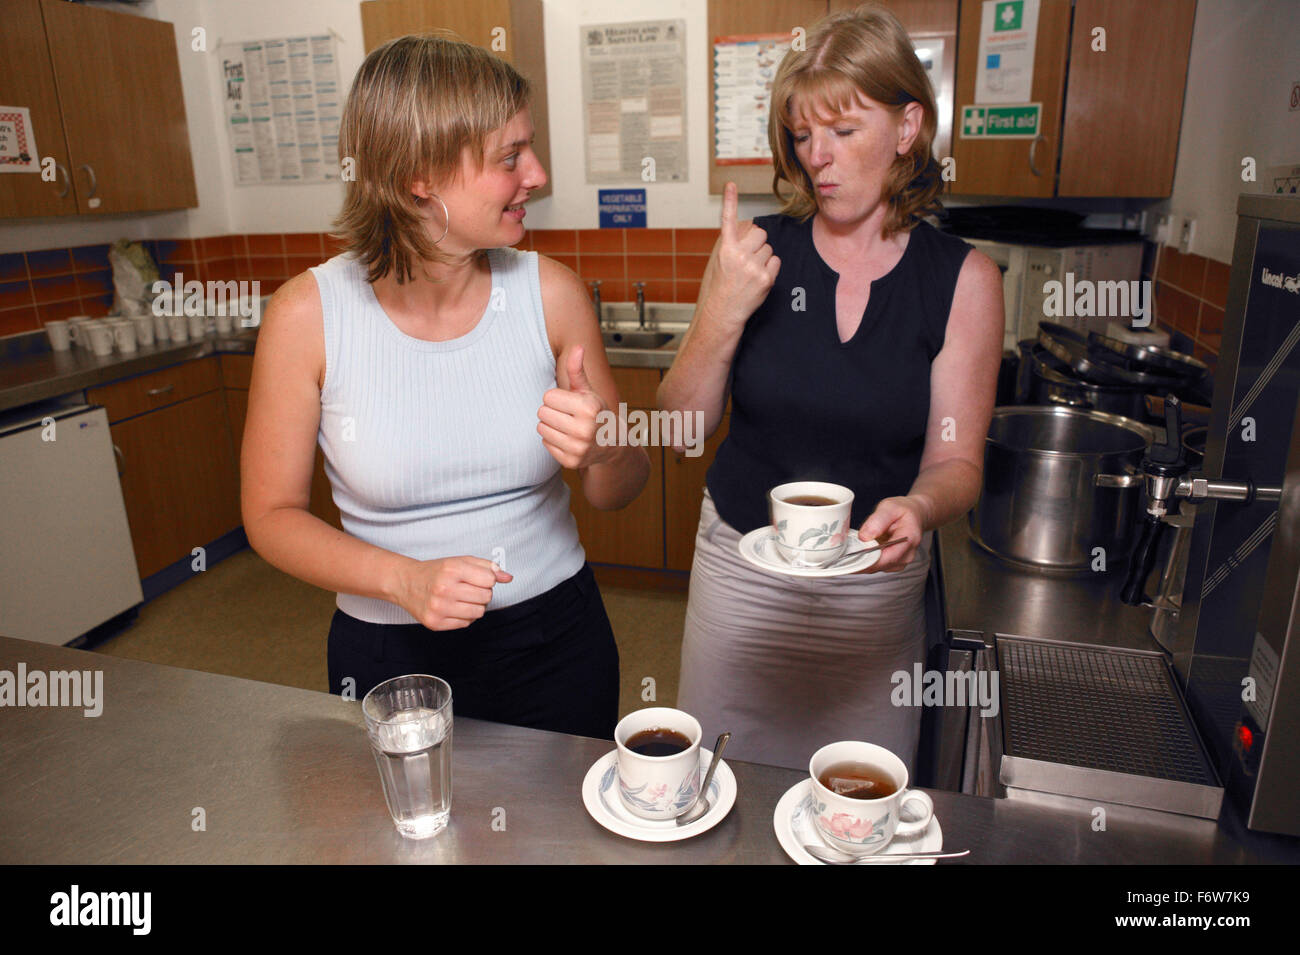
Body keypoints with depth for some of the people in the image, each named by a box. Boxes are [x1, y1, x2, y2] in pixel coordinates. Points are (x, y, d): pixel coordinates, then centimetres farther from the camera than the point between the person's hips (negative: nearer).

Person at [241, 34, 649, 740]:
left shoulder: (549, 292, -9)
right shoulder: (309, 313, -14)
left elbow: (615, 493, -1)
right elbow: (272, 513, -6)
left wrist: (602, 450, -25)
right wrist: (404, 580, -22)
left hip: (554, 637, 2)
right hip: (393, 654, -1)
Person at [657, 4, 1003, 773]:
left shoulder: (963, 280, -7)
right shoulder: (757, 252, -6)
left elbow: (955, 463, -6)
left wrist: (919, 507, -29)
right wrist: (723, 313, -22)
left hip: (876, 584, 0)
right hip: (740, 566, 1)